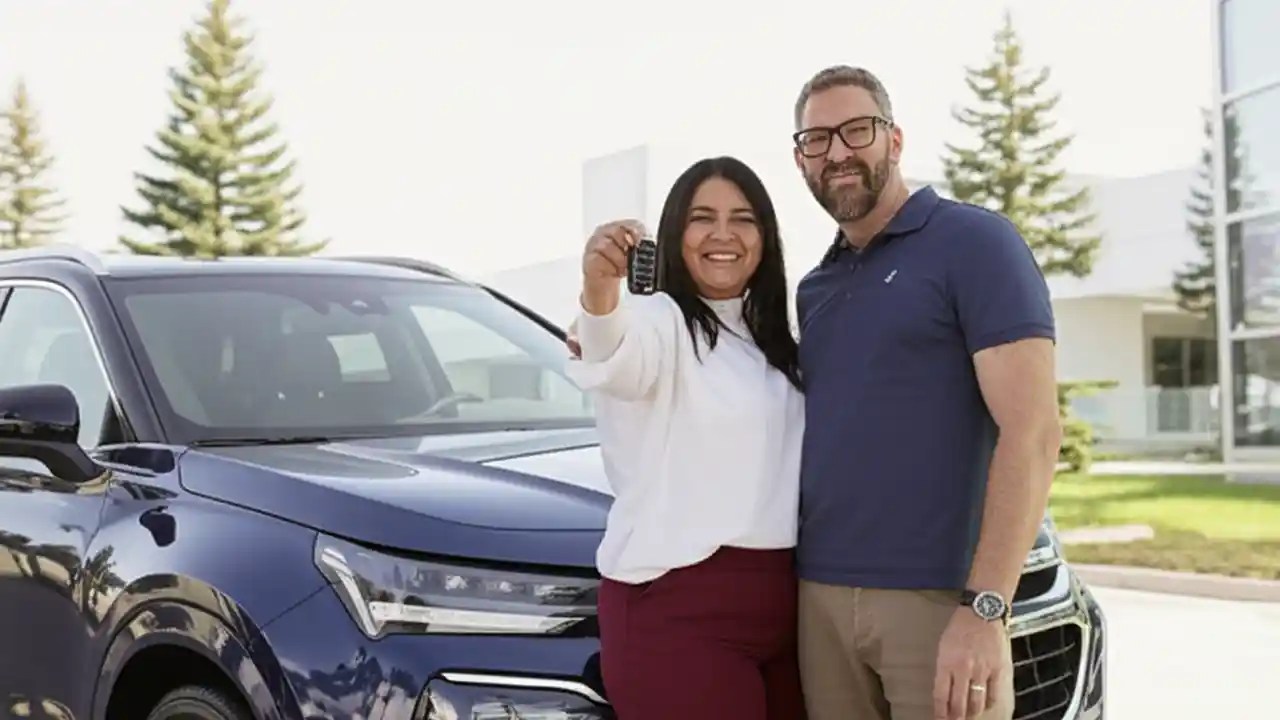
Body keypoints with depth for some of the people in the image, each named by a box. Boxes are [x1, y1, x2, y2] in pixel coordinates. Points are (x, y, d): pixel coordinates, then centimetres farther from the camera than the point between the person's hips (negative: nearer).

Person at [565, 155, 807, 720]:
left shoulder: (774, 339, 13)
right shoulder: (657, 319, -9)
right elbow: (619, 356, -34)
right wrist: (599, 292, -54)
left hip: (784, 599, 7)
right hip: (675, 604, -7)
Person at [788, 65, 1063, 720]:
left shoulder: (973, 242, -4)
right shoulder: (813, 289, 16)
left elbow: (1032, 434, -12)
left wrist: (985, 608, -20)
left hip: (939, 598, -6)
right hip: (818, 595, 6)